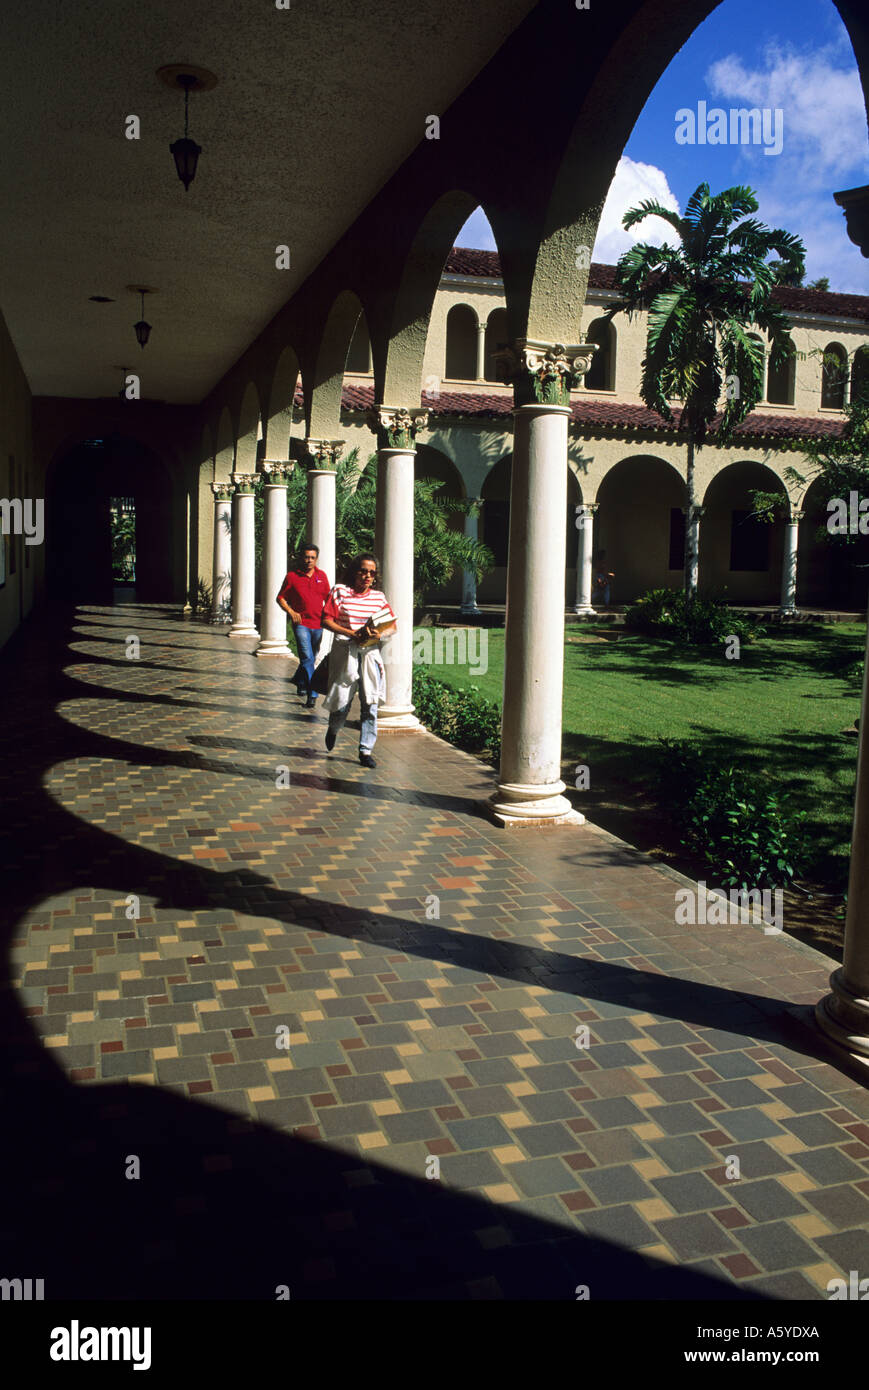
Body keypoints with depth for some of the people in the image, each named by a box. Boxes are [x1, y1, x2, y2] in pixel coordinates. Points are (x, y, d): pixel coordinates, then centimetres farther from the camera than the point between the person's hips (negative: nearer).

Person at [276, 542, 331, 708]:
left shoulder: (322, 576, 9)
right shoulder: (292, 576, -2)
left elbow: (328, 598, 18)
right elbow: (281, 598, 3)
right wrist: (291, 612, -13)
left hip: (317, 624, 4)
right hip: (301, 623, -4)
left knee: (311, 658, 17)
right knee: (307, 659, -14)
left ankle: (299, 681, 41)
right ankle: (311, 695, -14)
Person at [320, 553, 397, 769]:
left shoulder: (379, 597, 10)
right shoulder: (340, 592, 0)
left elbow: (393, 625, 11)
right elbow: (326, 620, -4)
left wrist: (380, 634, -12)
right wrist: (351, 634, -15)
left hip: (370, 653, 3)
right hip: (344, 652, -2)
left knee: (370, 703, -4)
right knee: (342, 702, 2)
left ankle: (365, 751, 3)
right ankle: (334, 729, 36)